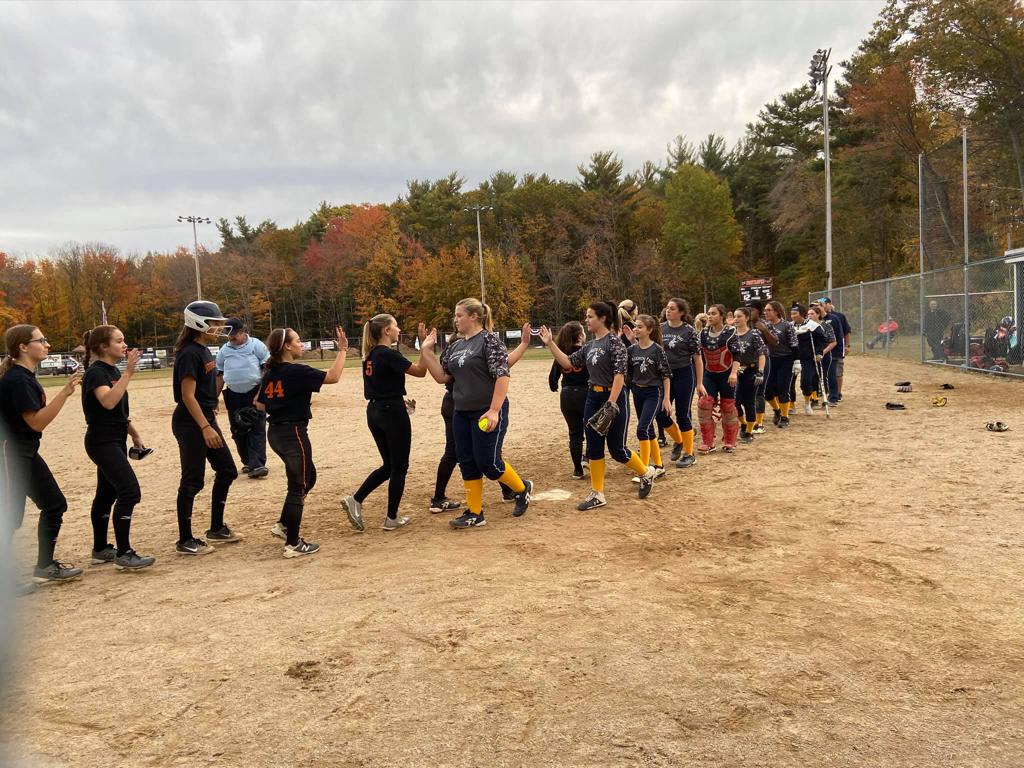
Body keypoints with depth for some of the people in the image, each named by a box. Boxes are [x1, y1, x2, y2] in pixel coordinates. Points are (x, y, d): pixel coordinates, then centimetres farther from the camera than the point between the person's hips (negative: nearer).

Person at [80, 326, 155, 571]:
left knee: (107, 493, 15)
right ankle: (123, 554, -11)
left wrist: (135, 435, 20)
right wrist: (128, 372, -34)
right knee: (130, 491, -15)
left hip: (116, 440, 9)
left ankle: (100, 549, 25)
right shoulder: (95, 372, -15)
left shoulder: (113, 371, 12)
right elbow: (108, 402, -33)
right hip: (102, 442, -9)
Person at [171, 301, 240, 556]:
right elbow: (188, 396, -21)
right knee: (193, 481, -2)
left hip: (206, 419, 10)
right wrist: (205, 427, -27)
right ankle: (185, 541, 10)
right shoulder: (189, 354, -17)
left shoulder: (203, 351, 11)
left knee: (227, 471, 13)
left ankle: (216, 529, 25)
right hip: (191, 423, -10)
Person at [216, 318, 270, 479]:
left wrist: (261, 394, -14)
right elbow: (219, 376, 14)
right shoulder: (224, 350, 9)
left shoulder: (256, 345, -4)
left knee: (257, 429, -10)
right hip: (234, 396, 5)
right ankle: (248, 462, 22)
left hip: (255, 394, -5)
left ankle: (257, 464, -13)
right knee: (238, 431, 9)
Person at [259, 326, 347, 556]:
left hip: (275, 432, 9)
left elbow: (260, 405, 13)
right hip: (294, 433, -9)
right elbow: (333, 377, -22)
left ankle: (283, 524, 25)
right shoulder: (297, 371, -17)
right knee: (298, 487, 2)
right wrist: (342, 350, -15)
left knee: (308, 477, 23)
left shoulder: (270, 373, 7)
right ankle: (293, 544, 8)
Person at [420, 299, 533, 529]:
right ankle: (474, 514, 19)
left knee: (488, 462, -3)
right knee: (467, 463, 9)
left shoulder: (489, 340, -11)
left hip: (487, 413, -7)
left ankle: (522, 488, 23)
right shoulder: (456, 346, 12)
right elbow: (441, 376, 10)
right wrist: (427, 351, 3)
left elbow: (502, 376, -17)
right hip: (462, 414, 8)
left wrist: (494, 410, -24)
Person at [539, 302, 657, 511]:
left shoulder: (613, 341, -13)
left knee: (617, 449, 2)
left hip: (614, 398, -7)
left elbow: (620, 374, -19)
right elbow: (568, 362, 10)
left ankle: (646, 473, 29)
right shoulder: (589, 346, 10)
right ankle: (597, 494, 16)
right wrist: (550, 344, 3)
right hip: (593, 398, 8)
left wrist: (610, 405, -24)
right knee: (593, 448, 7)